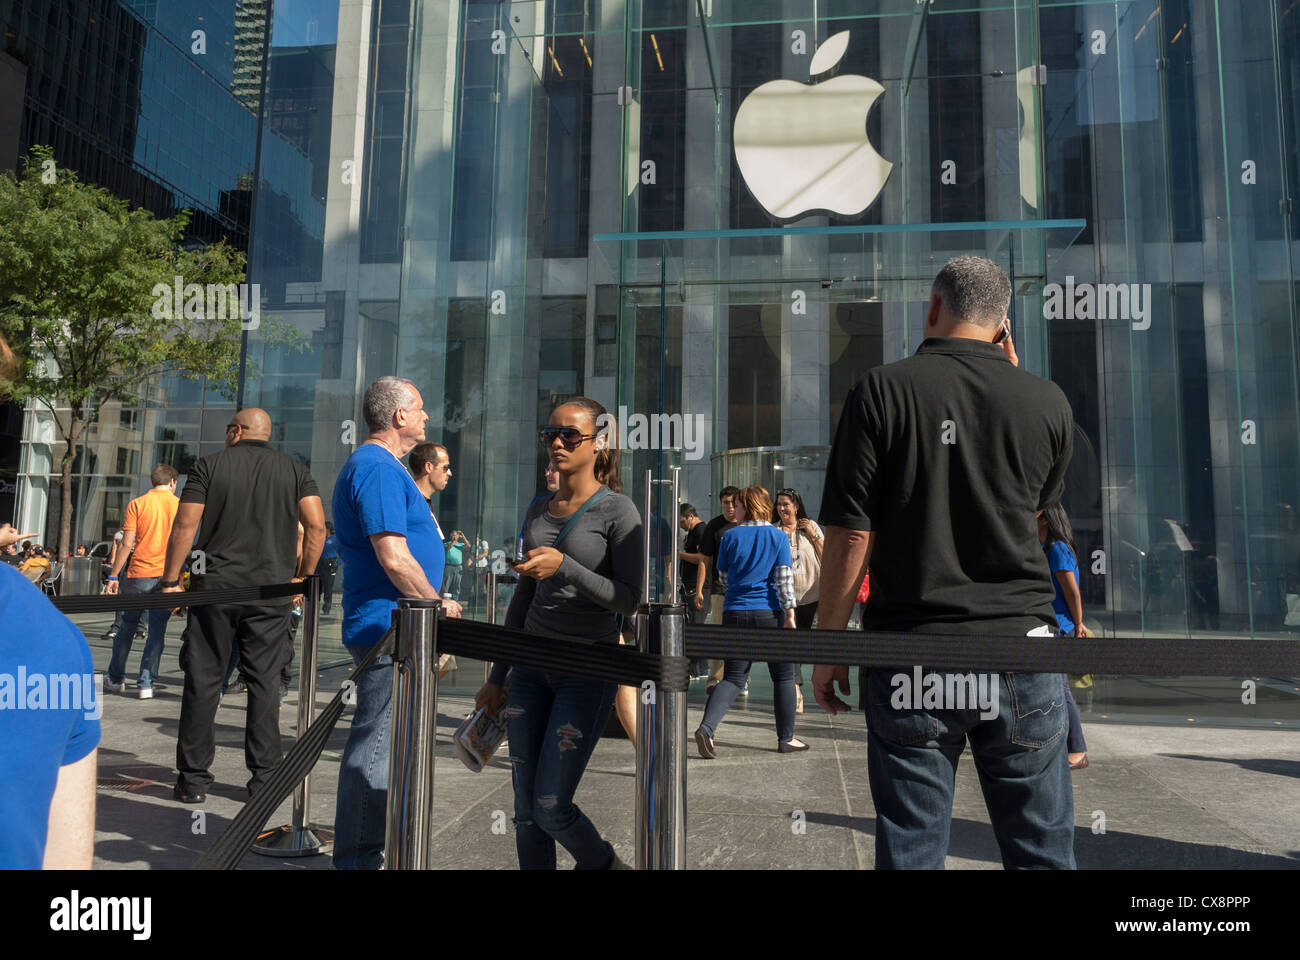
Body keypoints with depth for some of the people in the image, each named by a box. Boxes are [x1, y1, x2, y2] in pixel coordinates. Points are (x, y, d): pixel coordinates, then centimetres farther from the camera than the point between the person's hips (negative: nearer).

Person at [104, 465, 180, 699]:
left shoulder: (137, 504, 0)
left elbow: (127, 544, -5)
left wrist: (113, 576, 1)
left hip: (139, 574, 0)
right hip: (167, 576, 0)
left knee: (127, 627, 15)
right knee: (157, 631, 4)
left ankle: (116, 678, 27)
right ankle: (146, 684, 3)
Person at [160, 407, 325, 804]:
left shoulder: (209, 465, 3)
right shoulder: (295, 470, 7)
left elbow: (185, 526, -4)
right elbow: (316, 525, -4)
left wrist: (170, 580, 2)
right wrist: (302, 578, 5)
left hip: (215, 588, -1)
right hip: (273, 592, 1)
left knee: (203, 681, 7)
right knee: (265, 682, 7)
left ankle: (193, 778, 13)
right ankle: (264, 777, 9)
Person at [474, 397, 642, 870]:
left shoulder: (617, 510, -8)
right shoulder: (537, 509, 10)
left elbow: (628, 600, -13)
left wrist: (565, 566, -26)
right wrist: (498, 675, 17)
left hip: (588, 671, -6)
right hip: (532, 666, 6)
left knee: (550, 807, -3)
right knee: (525, 809, 9)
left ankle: (604, 863, 26)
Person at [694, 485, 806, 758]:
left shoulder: (731, 535, 2)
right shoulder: (778, 536, -1)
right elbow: (785, 577, -7)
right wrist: (790, 612, -8)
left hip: (735, 612, 2)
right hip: (769, 613, -1)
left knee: (733, 677, 5)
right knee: (783, 677, 13)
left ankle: (706, 727, -14)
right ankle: (786, 738, 18)